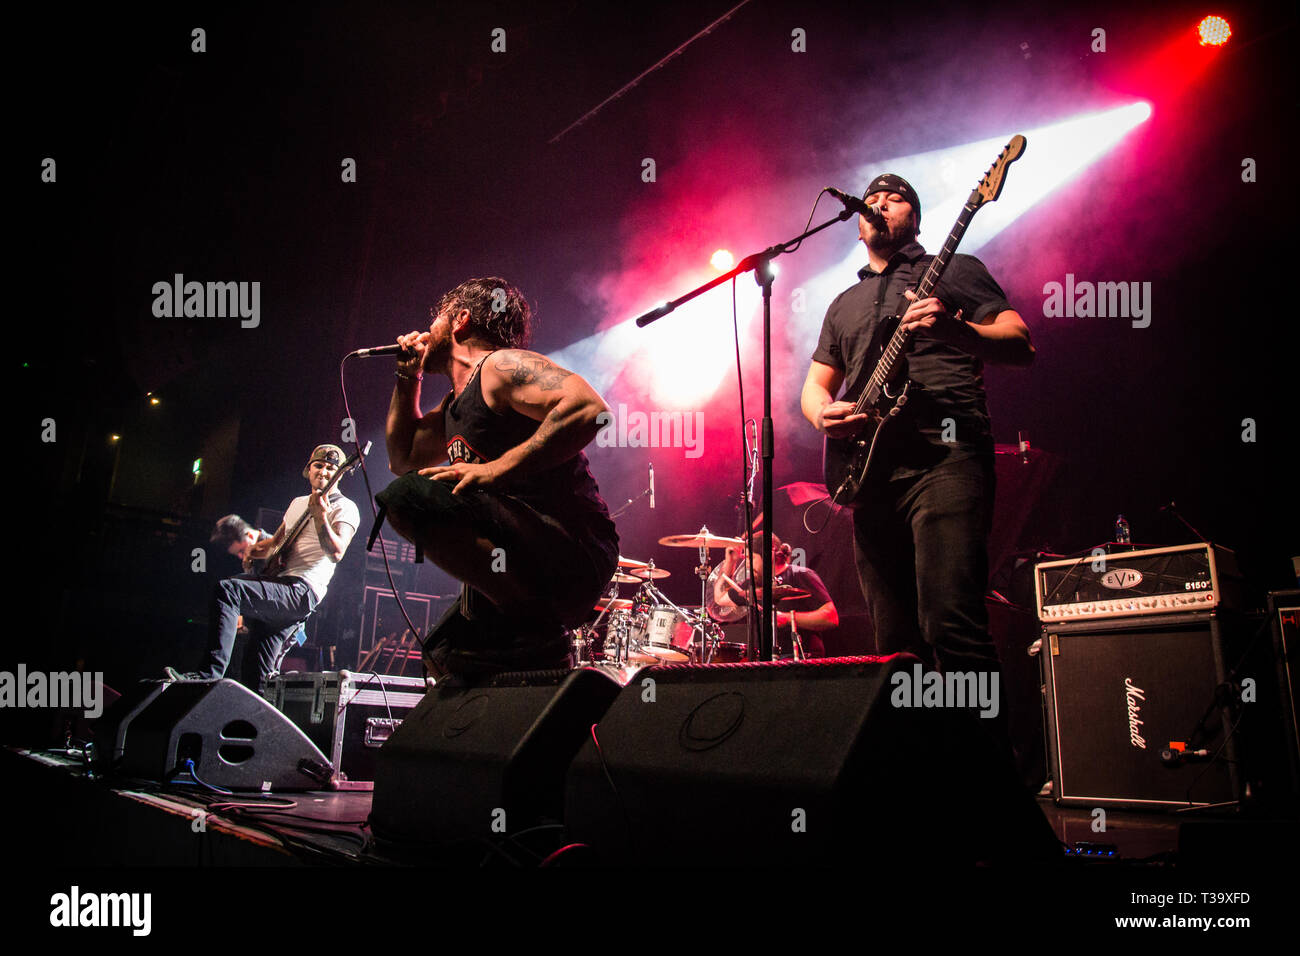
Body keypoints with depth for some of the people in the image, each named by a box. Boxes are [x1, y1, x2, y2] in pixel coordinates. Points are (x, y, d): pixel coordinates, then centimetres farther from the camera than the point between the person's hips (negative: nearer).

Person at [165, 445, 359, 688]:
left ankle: (210, 675, -32)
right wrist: (255, 549, 14)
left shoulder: (344, 508, 0)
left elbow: (336, 553, -16)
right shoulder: (298, 503, 26)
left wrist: (320, 516, -27)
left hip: (303, 589, -9)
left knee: (226, 589, -27)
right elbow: (276, 541, 35)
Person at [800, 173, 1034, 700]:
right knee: (896, 643, 3)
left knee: (950, 623, -21)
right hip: (871, 469, 6)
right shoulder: (844, 304, 29)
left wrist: (953, 329, -17)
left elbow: (1021, 344, 3)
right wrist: (823, 412, 1)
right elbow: (814, 384, 26)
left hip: (944, 456, -5)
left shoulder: (953, 269, 13)